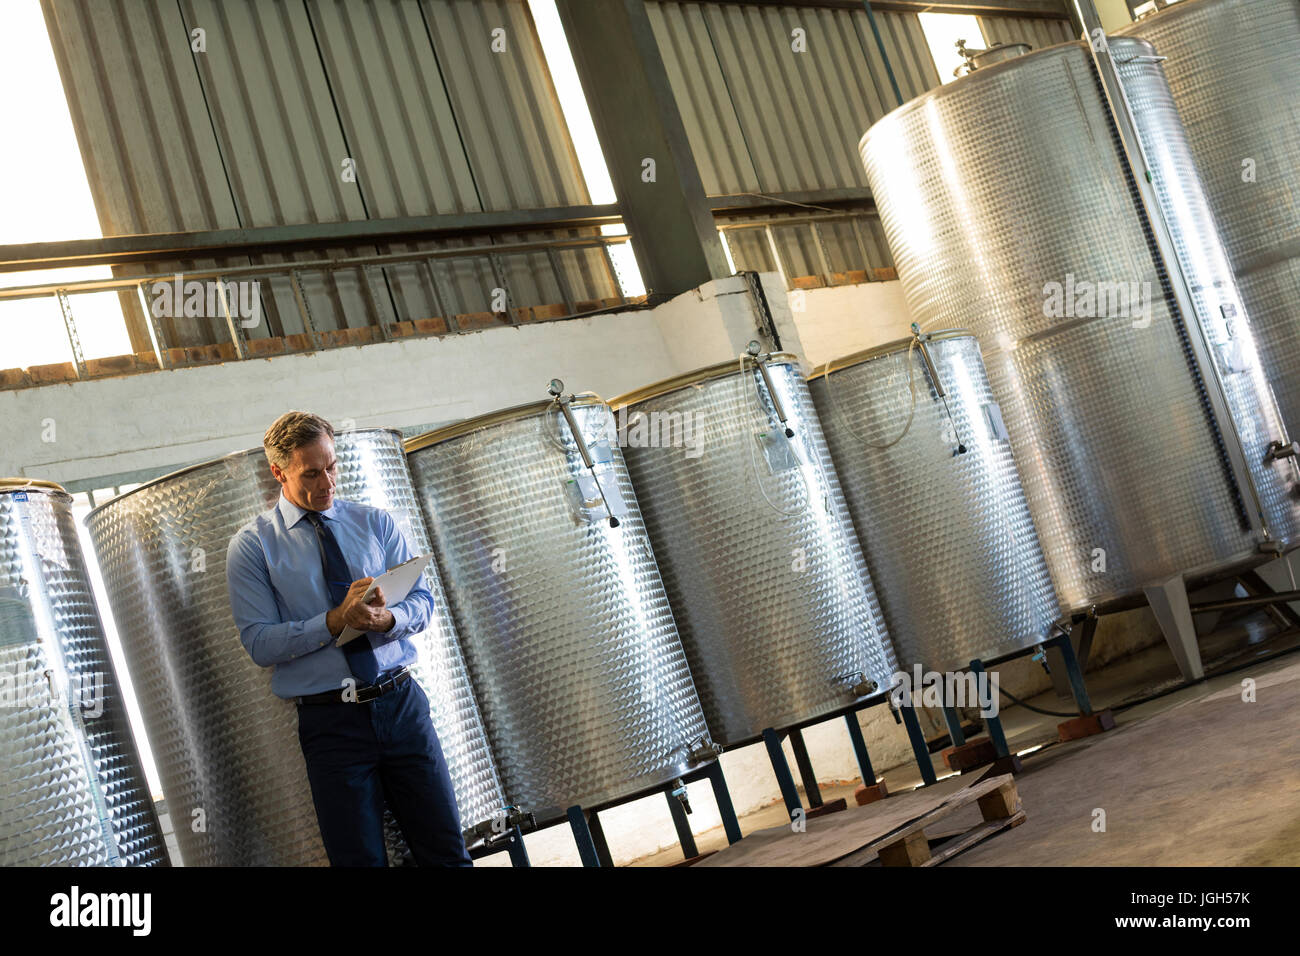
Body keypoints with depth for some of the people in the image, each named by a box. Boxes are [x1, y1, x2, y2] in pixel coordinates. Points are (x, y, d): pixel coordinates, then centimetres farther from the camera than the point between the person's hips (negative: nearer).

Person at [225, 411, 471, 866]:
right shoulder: (252, 546, 0)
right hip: (329, 721, -2)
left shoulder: (375, 522, 10)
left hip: (401, 703, 3)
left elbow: (421, 600, 6)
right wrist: (336, 620, -19)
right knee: (360, 858, 3)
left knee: (446, 848, 3)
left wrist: (388, 618, -17)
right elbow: (259, 643, -7)